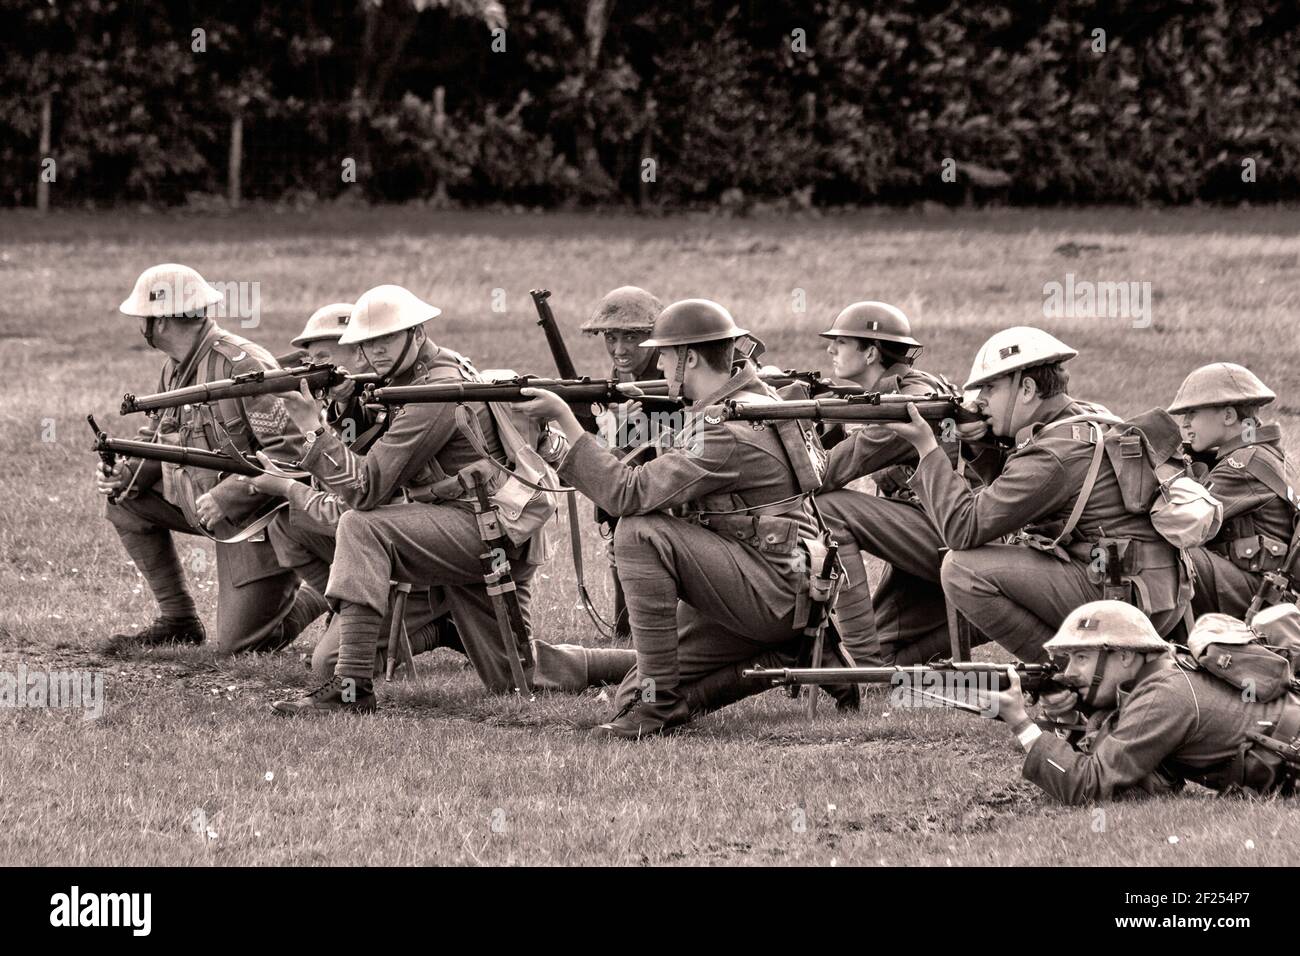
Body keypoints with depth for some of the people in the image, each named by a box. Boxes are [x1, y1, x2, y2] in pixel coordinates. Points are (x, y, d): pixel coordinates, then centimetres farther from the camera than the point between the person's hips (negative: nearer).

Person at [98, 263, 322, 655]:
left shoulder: (241, 365, -24)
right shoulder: (175, 369, 6)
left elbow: (292, 447, -28)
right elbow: (159, 441, 15)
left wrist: (226, 498, -31)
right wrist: (126, 474, -7)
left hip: (259, 519, -9)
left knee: (237, 644, -6)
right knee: (125, 503, 2)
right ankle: (178, 620, 12)